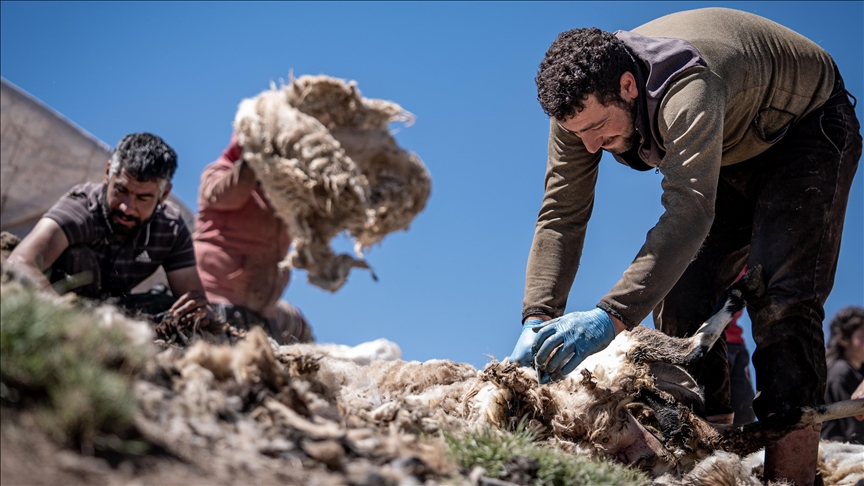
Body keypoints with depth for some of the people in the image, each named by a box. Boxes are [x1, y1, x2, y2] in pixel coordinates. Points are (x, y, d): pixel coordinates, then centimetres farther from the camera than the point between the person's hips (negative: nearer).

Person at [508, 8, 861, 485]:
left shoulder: (687, 88, -44)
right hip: (728, 152, 7)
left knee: (780, 298, -22)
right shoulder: (583, 99, -21)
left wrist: (612, 315, -63)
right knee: (681, 296, -6)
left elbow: (689, 213, -54)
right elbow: (561, 216, -20)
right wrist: (538, 319, -34)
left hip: (807, 127, -7)